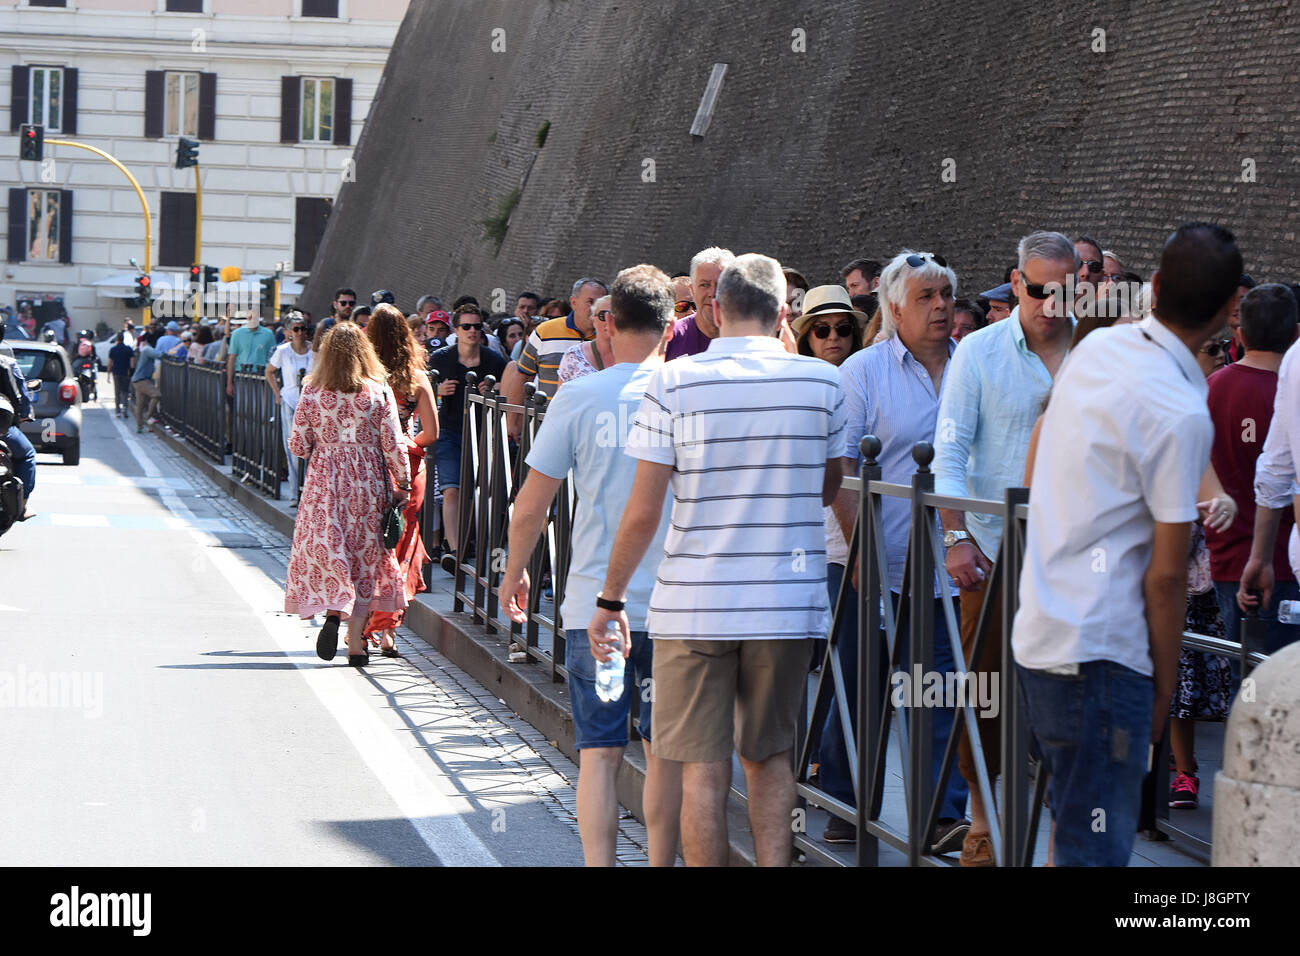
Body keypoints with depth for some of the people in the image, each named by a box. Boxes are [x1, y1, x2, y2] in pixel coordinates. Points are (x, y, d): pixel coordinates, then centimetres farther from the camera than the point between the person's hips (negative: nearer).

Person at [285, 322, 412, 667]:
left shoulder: (312, 392, -3)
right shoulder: (379, 392, -5)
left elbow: (298, 446, -1)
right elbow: (393, 446, -5)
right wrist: (403, 484, 5)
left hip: (325, 483, 0)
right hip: (367, 484, 0)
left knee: (325, 550, 8)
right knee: (365, 555, 8)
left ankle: (332, 612, -18)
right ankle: (356, 643, 7)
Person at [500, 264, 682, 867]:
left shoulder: (579, 397, -4)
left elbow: (531, 506, 0)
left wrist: (514, 573, 16)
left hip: (594, 604, -1)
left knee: (599, 751, 3)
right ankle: (661, 860, 19)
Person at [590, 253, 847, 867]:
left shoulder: (674, 383, -6)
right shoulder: (821, 381, 0)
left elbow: (643, 512, -6)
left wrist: (610, 599, 5)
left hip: (694, 603, -2)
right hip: (787, 604, 2)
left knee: (704, 769, 4)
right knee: (770, 758, 16)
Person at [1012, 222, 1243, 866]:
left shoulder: (1096, 348, 7)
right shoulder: (1181, 416, -17)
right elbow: (1165, 577, -13)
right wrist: (1163, 691, -2)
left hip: (1039, 633, 9)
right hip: (1101, 652, -9)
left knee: (1078, 831, 19)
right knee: (1096, 847, -5)